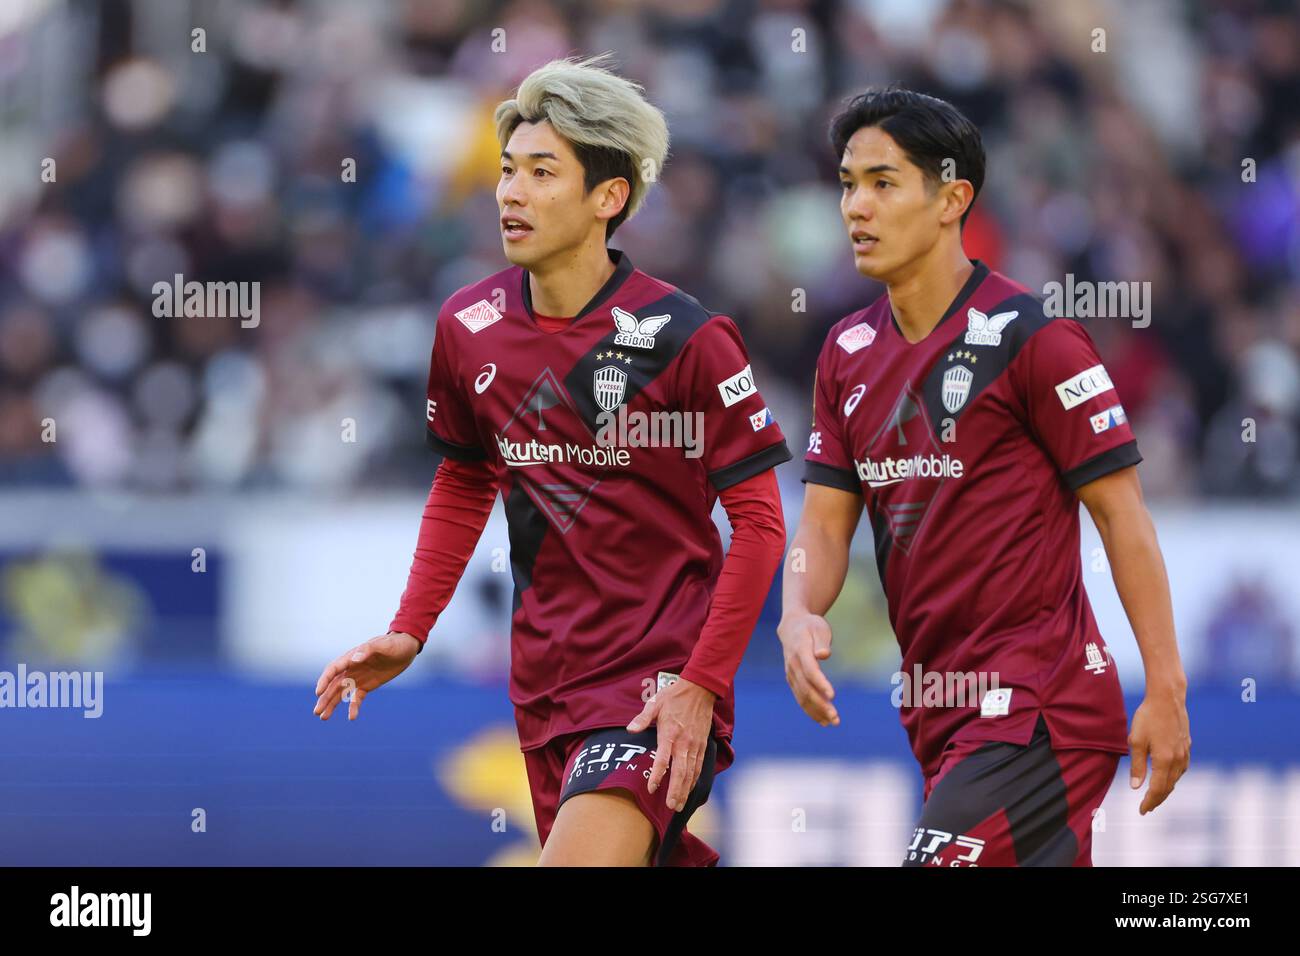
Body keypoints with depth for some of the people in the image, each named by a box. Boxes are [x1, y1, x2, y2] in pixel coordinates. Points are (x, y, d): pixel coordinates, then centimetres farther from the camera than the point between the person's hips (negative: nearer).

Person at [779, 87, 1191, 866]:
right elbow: (826, 522, 11)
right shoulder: (849, 351, 11)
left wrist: (1166, 690, -13)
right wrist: (799, 617, -12)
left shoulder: (1031, 336, -9)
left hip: (1040, 706, -7)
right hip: (939, 707, 7)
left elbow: (1122, 511, -9)